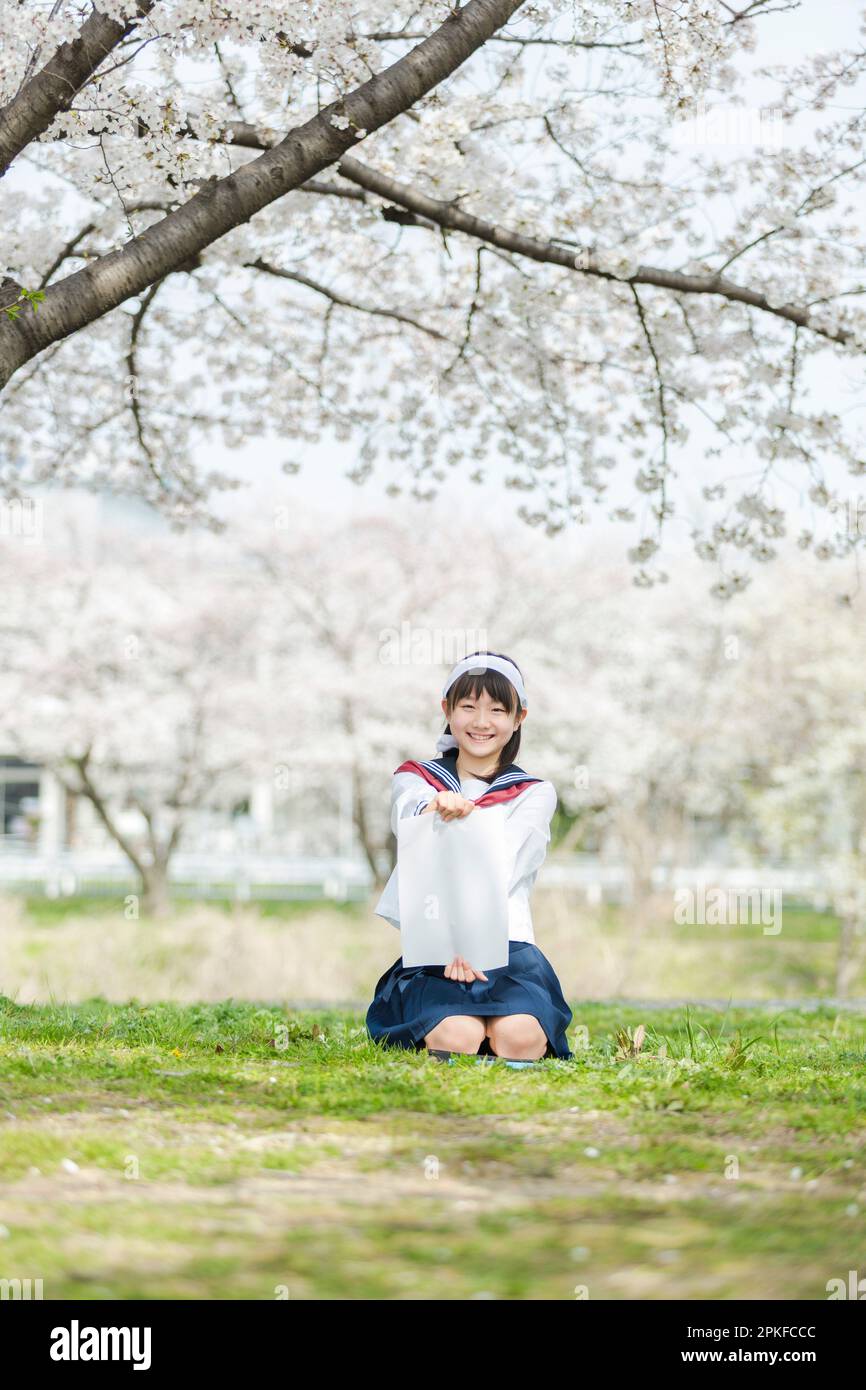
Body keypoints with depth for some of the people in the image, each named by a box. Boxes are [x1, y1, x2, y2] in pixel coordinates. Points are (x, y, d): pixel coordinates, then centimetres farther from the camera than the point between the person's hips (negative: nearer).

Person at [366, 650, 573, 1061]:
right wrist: (436, 807, -37)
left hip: (507, 944, 0)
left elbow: (500, 872, -4)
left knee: (520, 1040, -31)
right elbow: (409, 812, -11)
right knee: (457, 1040, -32)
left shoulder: (534, 794, 14)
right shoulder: (414, 779, 16)